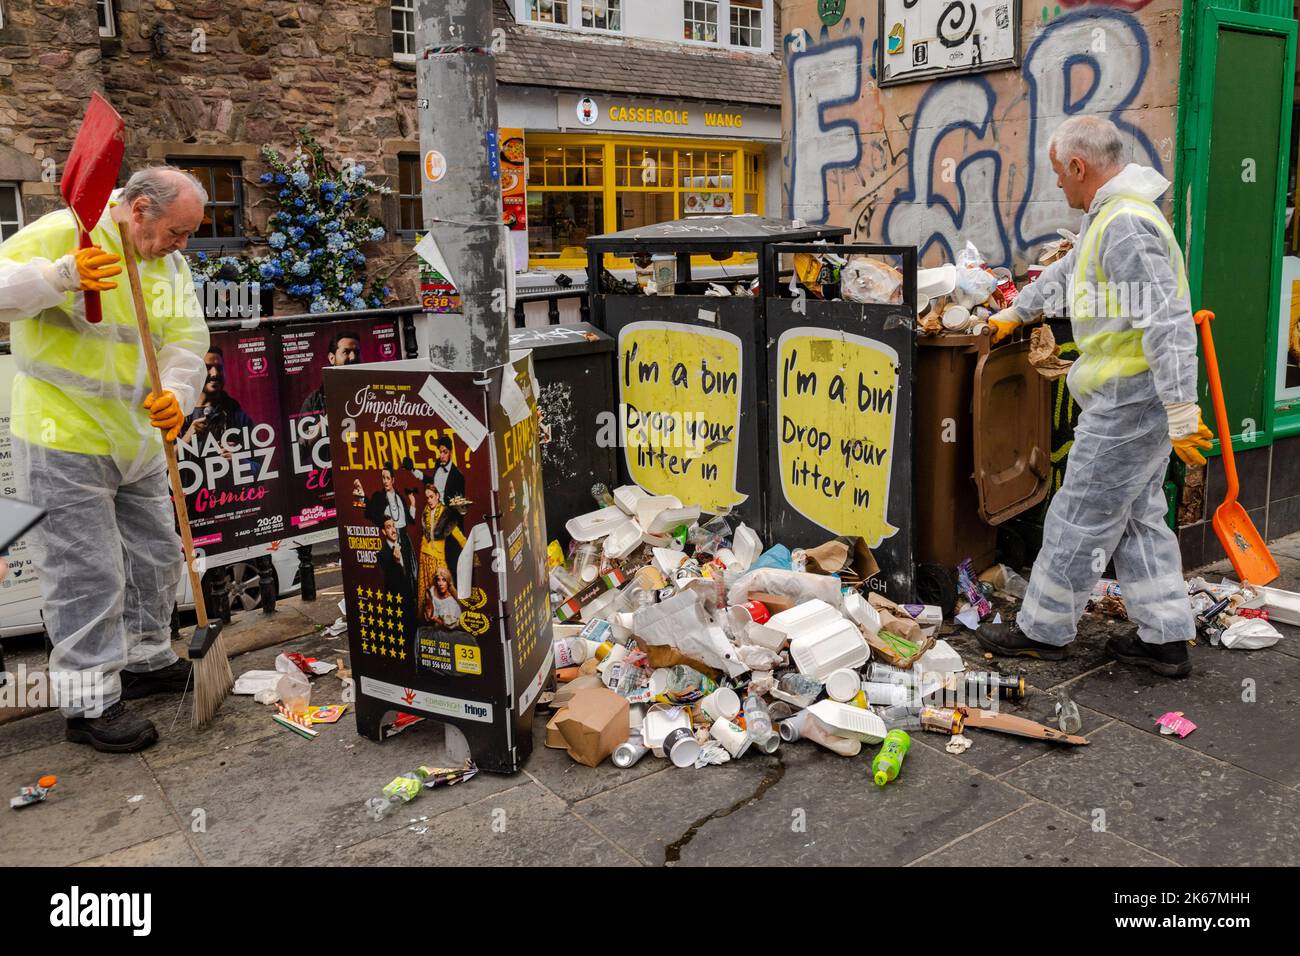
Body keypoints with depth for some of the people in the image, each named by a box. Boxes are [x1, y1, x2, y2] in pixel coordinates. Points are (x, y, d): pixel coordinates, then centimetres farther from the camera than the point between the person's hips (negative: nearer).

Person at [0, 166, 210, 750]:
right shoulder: (60, 235, -12)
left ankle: (146, 659, 37)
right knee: (87, 571, -4)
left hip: (138, 439, 8)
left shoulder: (170, 264, 8)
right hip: (65, 440, -8)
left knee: (155, 553, 18)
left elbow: (187, 339, 2)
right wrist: (62, 276, -36)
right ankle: (89, 702, 9)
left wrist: (177, 395, -17)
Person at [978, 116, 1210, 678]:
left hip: (1130, 399, -11)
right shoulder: (1111, 217, 15)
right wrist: (1015, 314, 42)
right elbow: (1064, 272, 33)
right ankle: (1166, 639, 21)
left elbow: (1167, 323, -26)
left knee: (1080, 520, 0)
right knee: (1138, 516, 15)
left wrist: (1181, 414, -26)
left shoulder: (1126, 225, -20)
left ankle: (1042, 631, 13)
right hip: (1139, 396, 11)